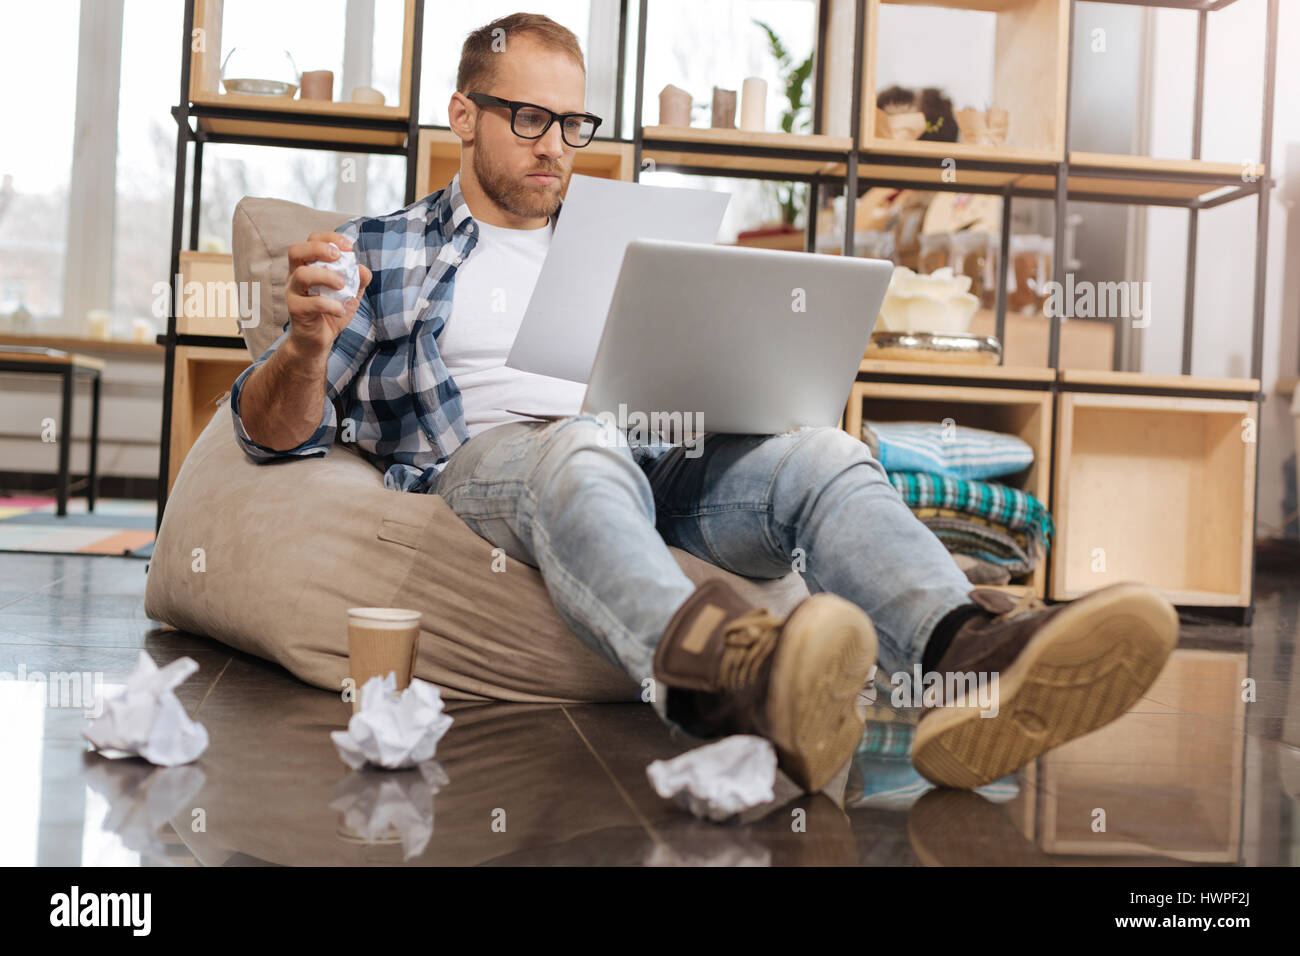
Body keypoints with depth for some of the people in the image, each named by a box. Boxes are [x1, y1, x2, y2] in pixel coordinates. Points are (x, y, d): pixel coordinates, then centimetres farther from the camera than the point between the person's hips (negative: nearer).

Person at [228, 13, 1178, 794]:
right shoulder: (382, 249, 17)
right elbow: (274, 431, 8)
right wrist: (307, 345, -16)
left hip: (652, 453, 4)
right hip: (479, 458, -3)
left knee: (821, 453, -25)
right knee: (584, 450, -38)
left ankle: (976, 653, -56)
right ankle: (733, 676, -69)